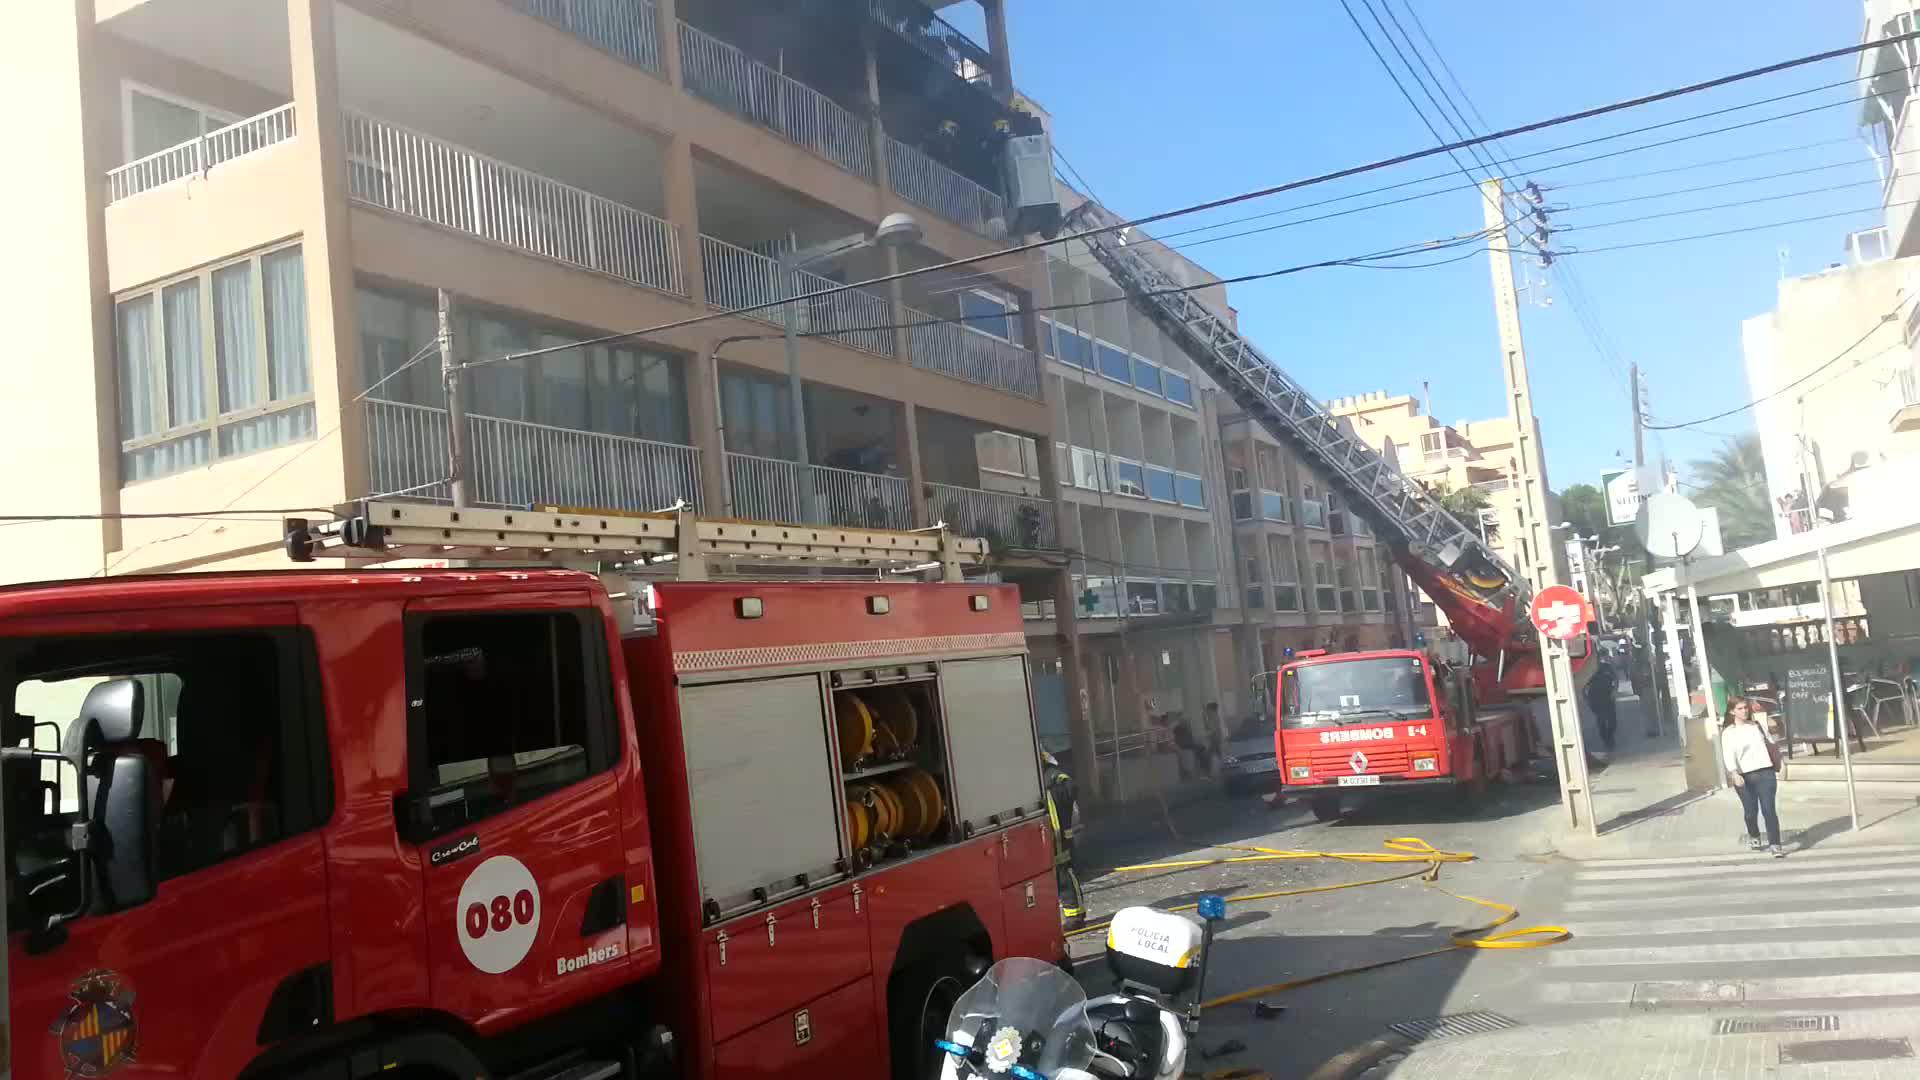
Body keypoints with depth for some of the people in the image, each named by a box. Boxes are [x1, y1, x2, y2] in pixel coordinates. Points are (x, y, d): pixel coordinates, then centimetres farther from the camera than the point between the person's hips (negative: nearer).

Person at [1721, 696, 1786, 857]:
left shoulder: (1757, 725, 11)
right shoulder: (1728, 732, -2)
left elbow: (1770, 743, 19)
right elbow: (1728, 755, -13)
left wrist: (1776, 765, 17)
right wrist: (1734, 774, -28)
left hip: (1765, 773, 2)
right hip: (1744, 776, -2)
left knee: (1769, 810, -8)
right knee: (1751, 811, 9)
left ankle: (1775, 845, -7)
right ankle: (1753, 837, 35)